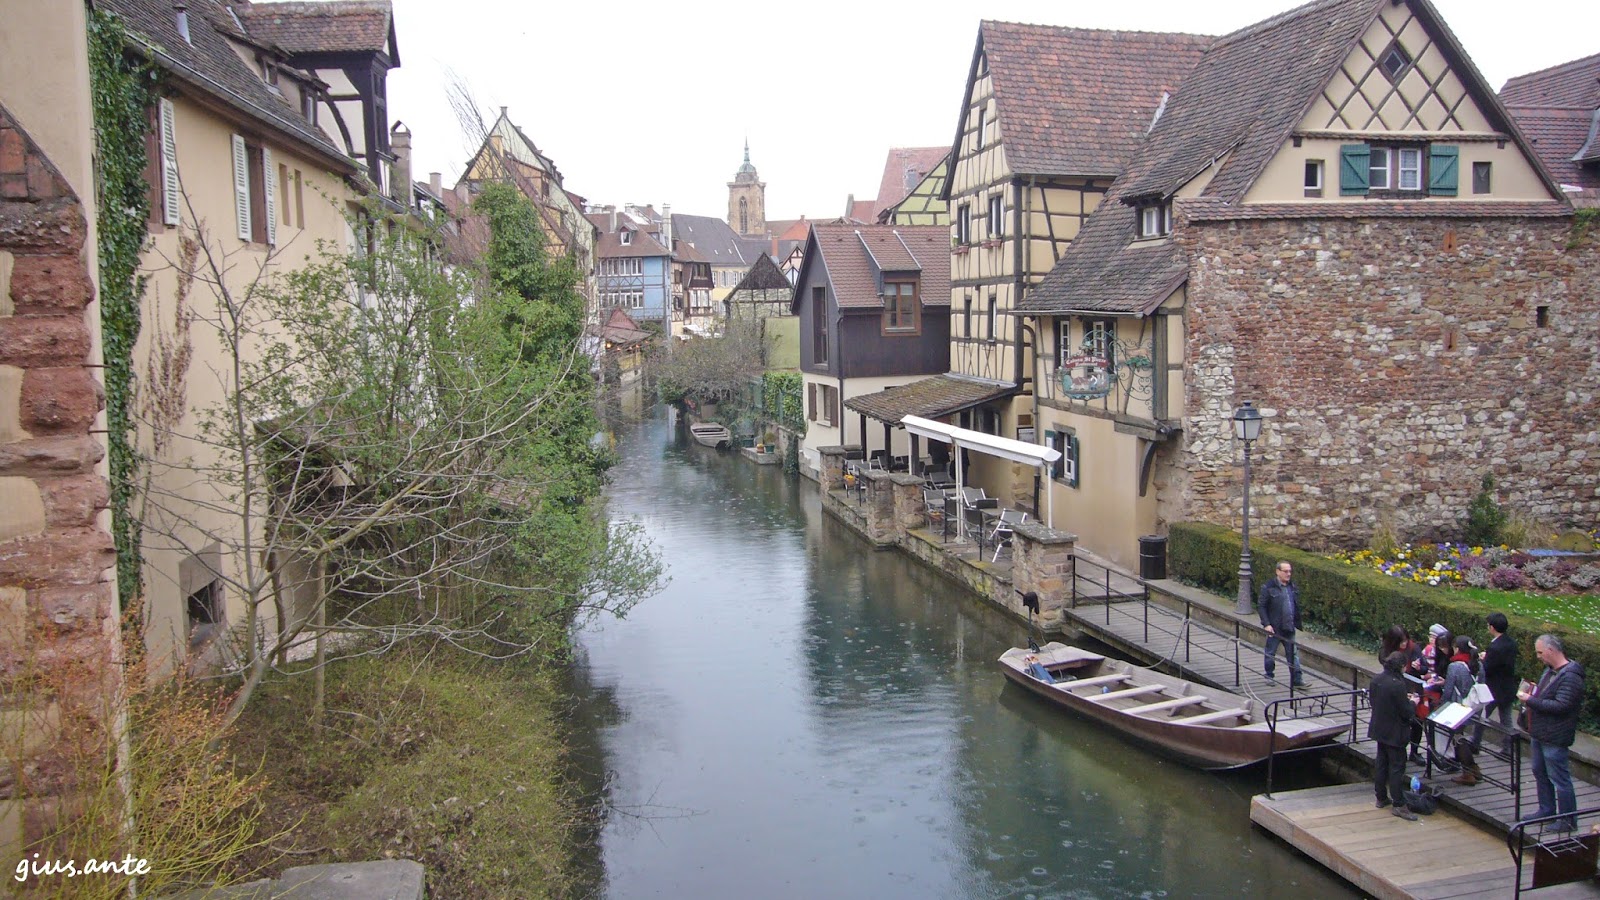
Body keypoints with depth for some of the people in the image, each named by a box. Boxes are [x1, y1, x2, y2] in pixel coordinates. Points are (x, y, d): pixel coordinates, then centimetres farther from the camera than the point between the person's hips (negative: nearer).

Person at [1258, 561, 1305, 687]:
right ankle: (1269, 676, 25)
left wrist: (1297, 624, 13)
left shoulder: (1293, 587, 8)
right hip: (1274, 628, -4)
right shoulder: (1269, 587, -10)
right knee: (1270, 653, 9)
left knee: (1293, 655, 3)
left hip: (1289, 628, 5)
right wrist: (1266, 624, -15)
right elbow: (1261, 606, -10)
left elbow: (1297, 607, 16)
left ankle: (1297, 680, 5)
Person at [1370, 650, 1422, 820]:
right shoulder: (1397, 685, -27)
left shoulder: (1376, 679, -2)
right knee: (1397, 767, 2)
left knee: (1381, 763, 18)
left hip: (1379, 728, 8)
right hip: (1394, 733, -8)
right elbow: (1406, 712, -22)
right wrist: (1413, 702, 0)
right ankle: (1398, 804, 8)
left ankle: (1381, 798, 29)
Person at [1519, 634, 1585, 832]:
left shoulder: (1570, 676, -22)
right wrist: (1533, 692, 4)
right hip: (1539, 733, 10)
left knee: (1559, 778, -1)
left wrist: (1531, 701, -22)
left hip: (1554, 738, -10)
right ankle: (1547, 810, 32)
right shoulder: (1550, 670, 9)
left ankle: (1568, 820, 9)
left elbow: (1561, 706, -27)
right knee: (1540, 772, 19)